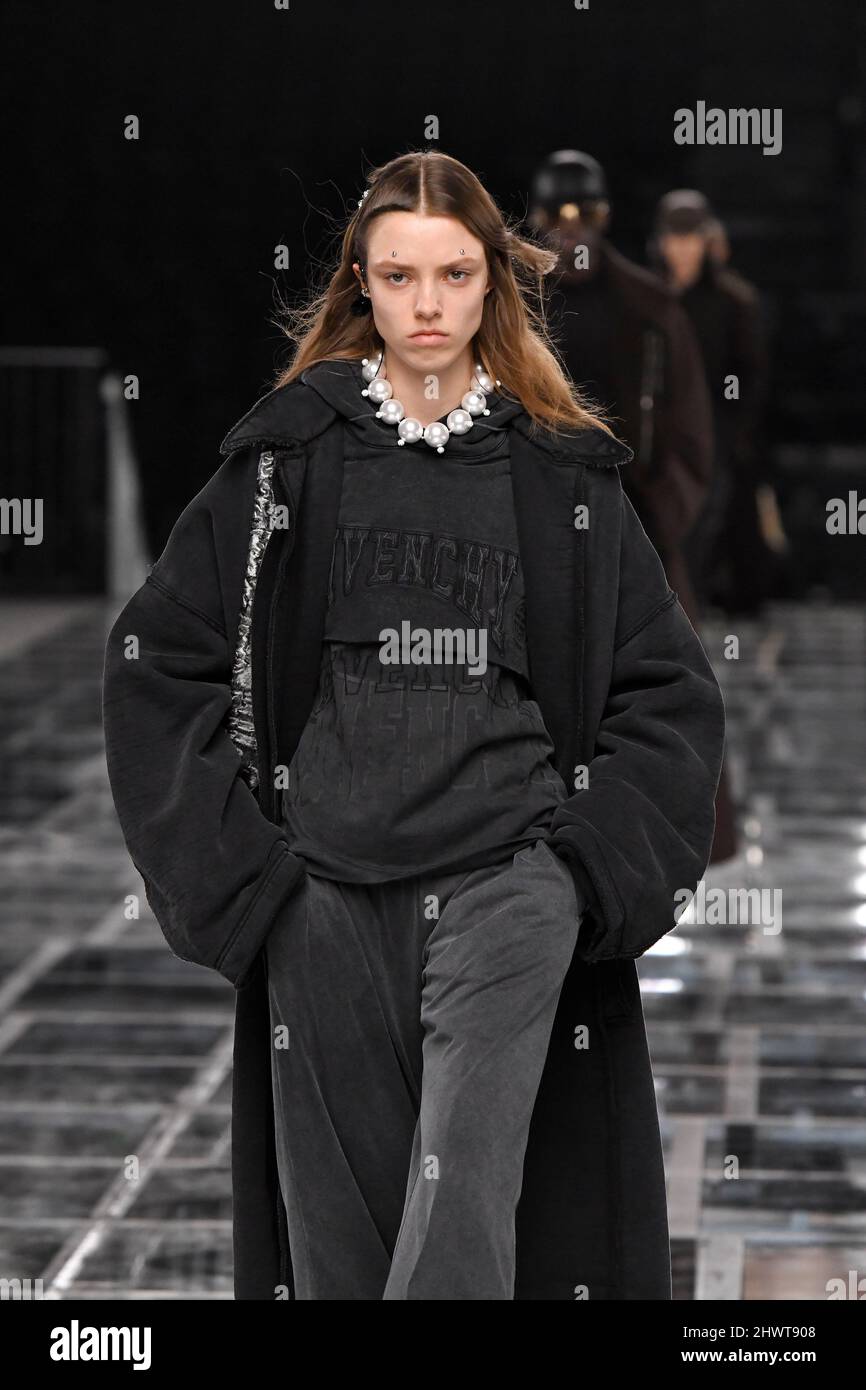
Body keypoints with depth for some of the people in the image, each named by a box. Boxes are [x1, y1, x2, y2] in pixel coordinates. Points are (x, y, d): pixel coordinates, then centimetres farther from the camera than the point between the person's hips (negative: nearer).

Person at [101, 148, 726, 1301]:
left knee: (463, 1196, -16)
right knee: (338, 1211, 3)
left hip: (509, 877, -1)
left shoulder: (562, 470, 9)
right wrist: (227, 861, -1)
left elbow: (671, 688, 12)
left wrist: (596, 862, 0)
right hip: (325, 890, 1)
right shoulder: (287, 454, 9)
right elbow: (156, 657, 8)